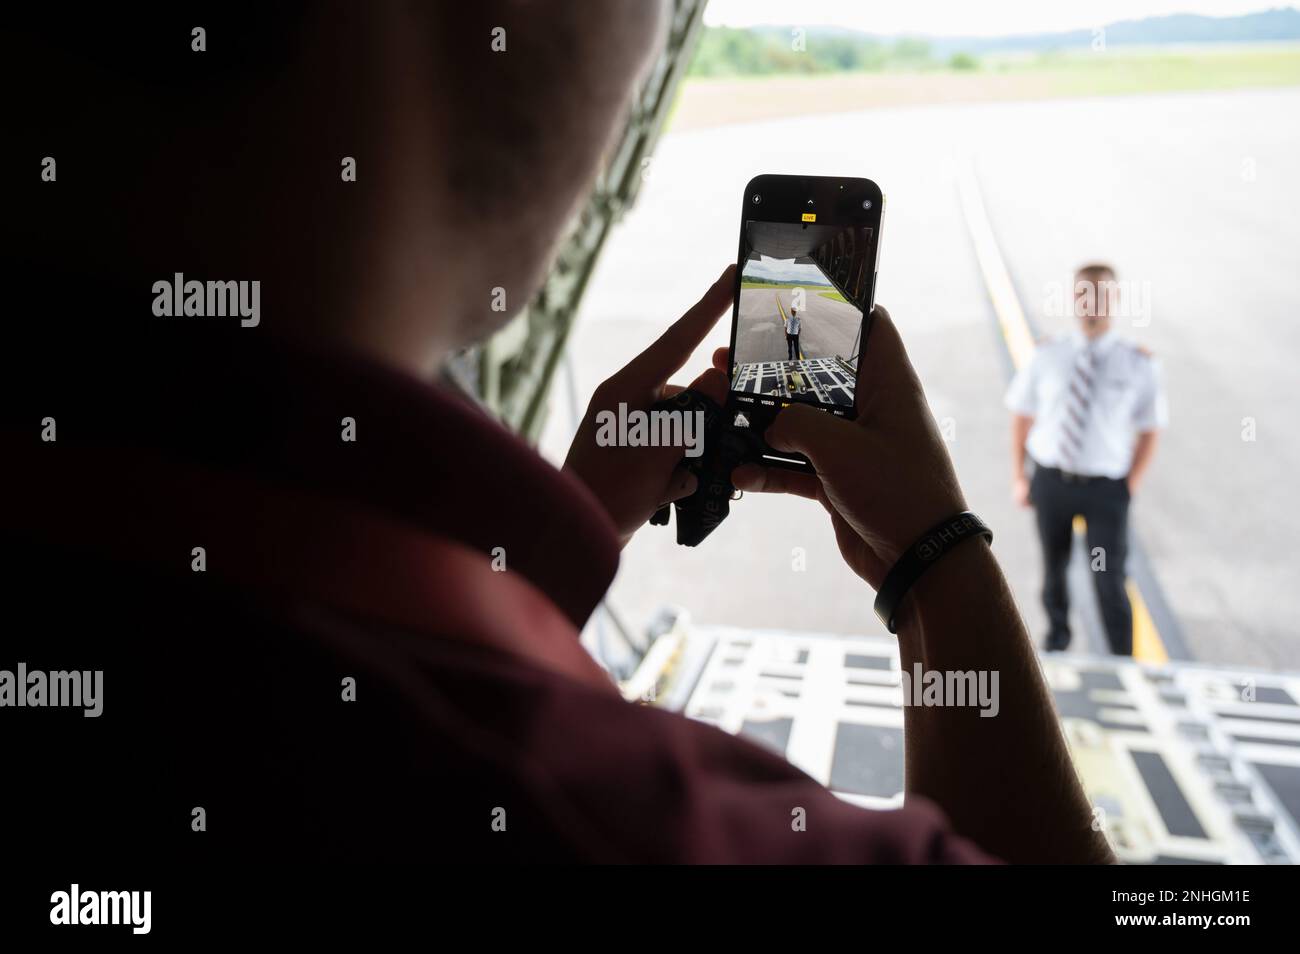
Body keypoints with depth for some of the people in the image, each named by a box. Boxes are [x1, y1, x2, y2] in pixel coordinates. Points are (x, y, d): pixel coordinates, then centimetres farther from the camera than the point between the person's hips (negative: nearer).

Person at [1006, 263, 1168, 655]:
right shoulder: (1046, 356, -5)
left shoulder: (1139, 365, -8)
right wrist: (1018, 477, 2)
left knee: (1110, 584, 1)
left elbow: (1149, 430, 1)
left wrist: (1130, 486, -3)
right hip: (1050, 482, 2)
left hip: (1105, 488, -2)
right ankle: (1057, 636, 45)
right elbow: (1022, 416, 3)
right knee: (1054, 568, 20)